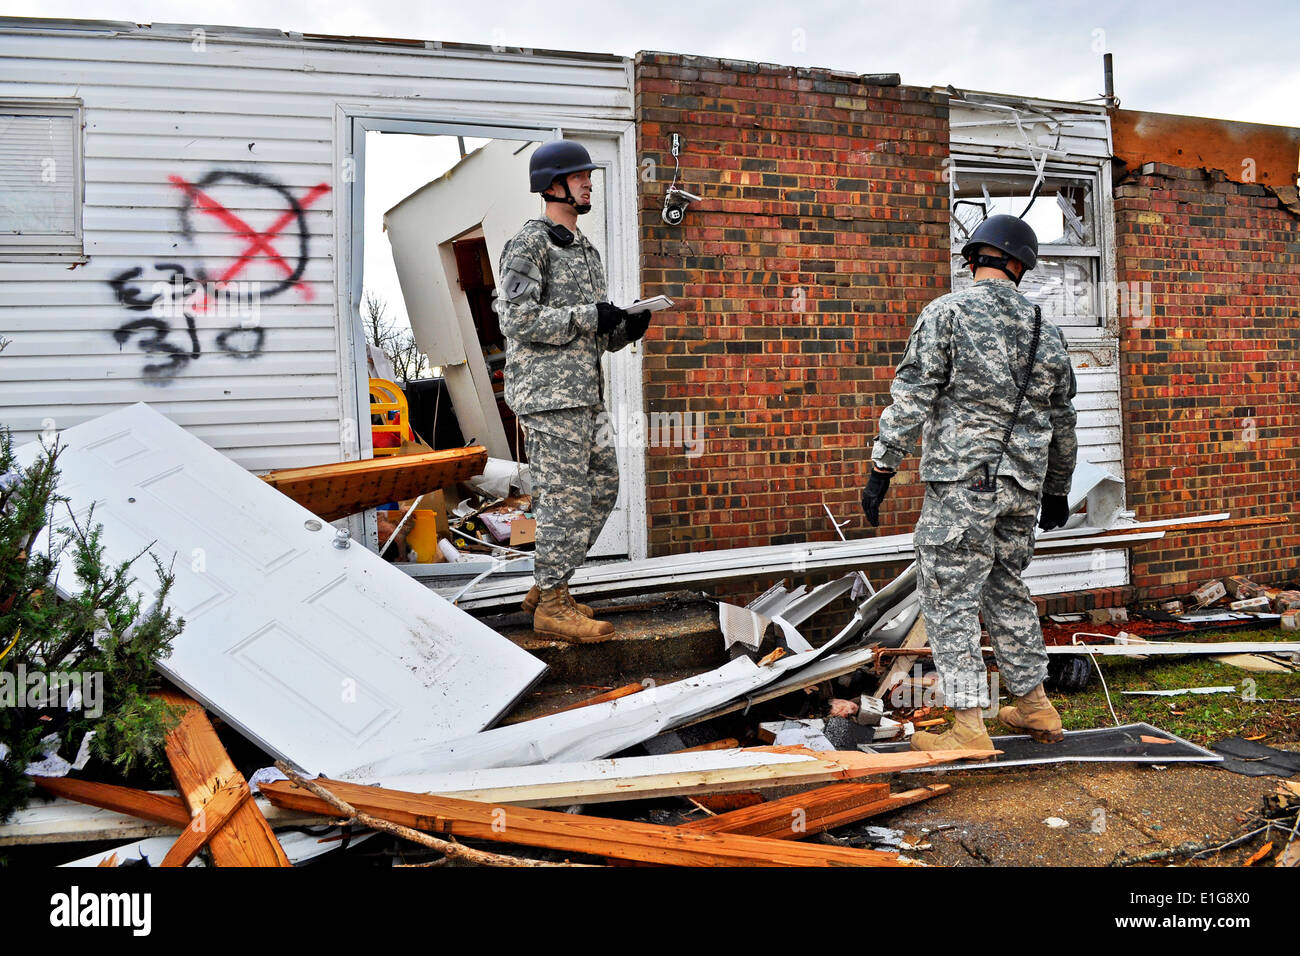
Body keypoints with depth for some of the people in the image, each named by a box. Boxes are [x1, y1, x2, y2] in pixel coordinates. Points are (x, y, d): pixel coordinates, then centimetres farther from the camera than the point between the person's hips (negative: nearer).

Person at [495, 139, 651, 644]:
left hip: (584, 393, 9)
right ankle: (552, 606, 3)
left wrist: (627, 327, 2)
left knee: (602, 486, 10)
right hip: (547, 389, -9)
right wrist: (588, 317, -17)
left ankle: (546, 588, 20)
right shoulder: (528, 244, -5)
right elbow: (520, 318, -17)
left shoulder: (587, 252, 22)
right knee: (565, 494, -8)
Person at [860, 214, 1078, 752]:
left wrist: (882, 468, -8)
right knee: (1007, 591, 19)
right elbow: (1062, 421, 20)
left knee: (949, 598, -1)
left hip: (961, 479, -6)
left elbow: (911, 398, -12)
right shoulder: (1045, 332, 13)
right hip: (1022, 485, 6)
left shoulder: (947, 313, -5)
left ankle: (969, 727, 0)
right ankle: (1034, 707, 27)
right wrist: (1057, 490, 30)